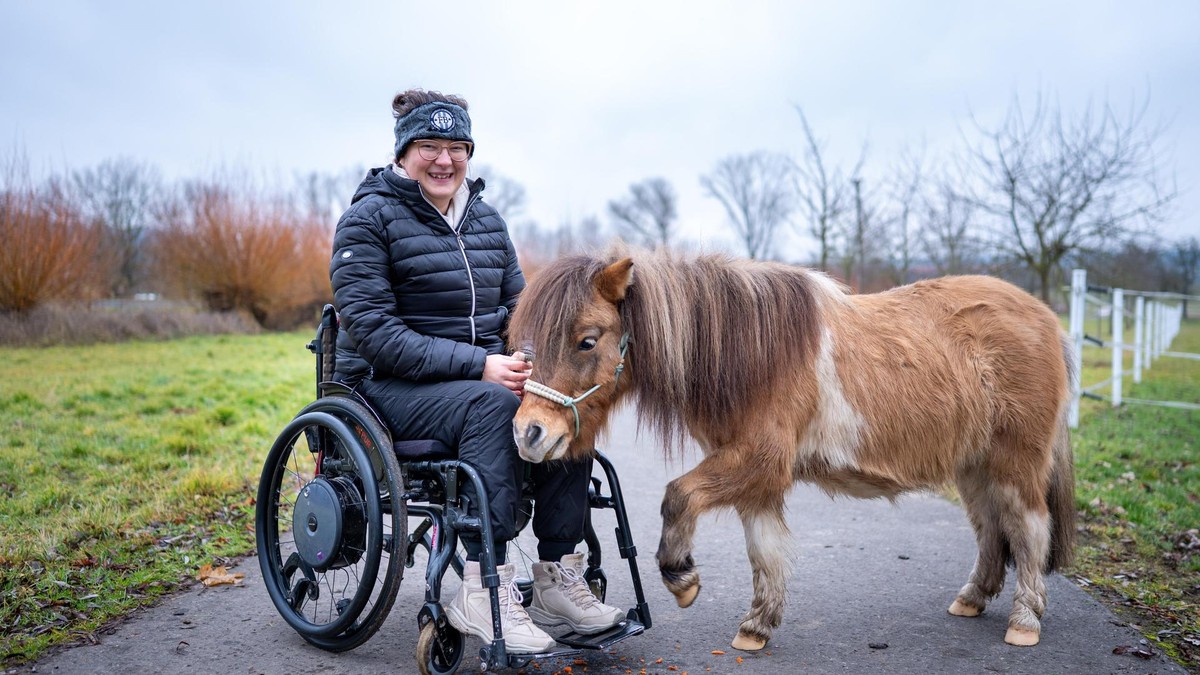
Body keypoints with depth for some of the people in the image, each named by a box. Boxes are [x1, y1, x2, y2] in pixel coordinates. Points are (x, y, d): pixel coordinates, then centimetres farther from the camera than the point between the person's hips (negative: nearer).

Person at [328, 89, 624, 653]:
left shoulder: (486, 218, 13)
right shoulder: (369, 218, -6)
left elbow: (517, 305, 16)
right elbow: (373, 333, -16)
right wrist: (477, 366, -25)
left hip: (486, 374, 6)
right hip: (391, 388, -5)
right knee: (493, 405, -34)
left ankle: (558, 578, -16)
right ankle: (482, 590, -30)